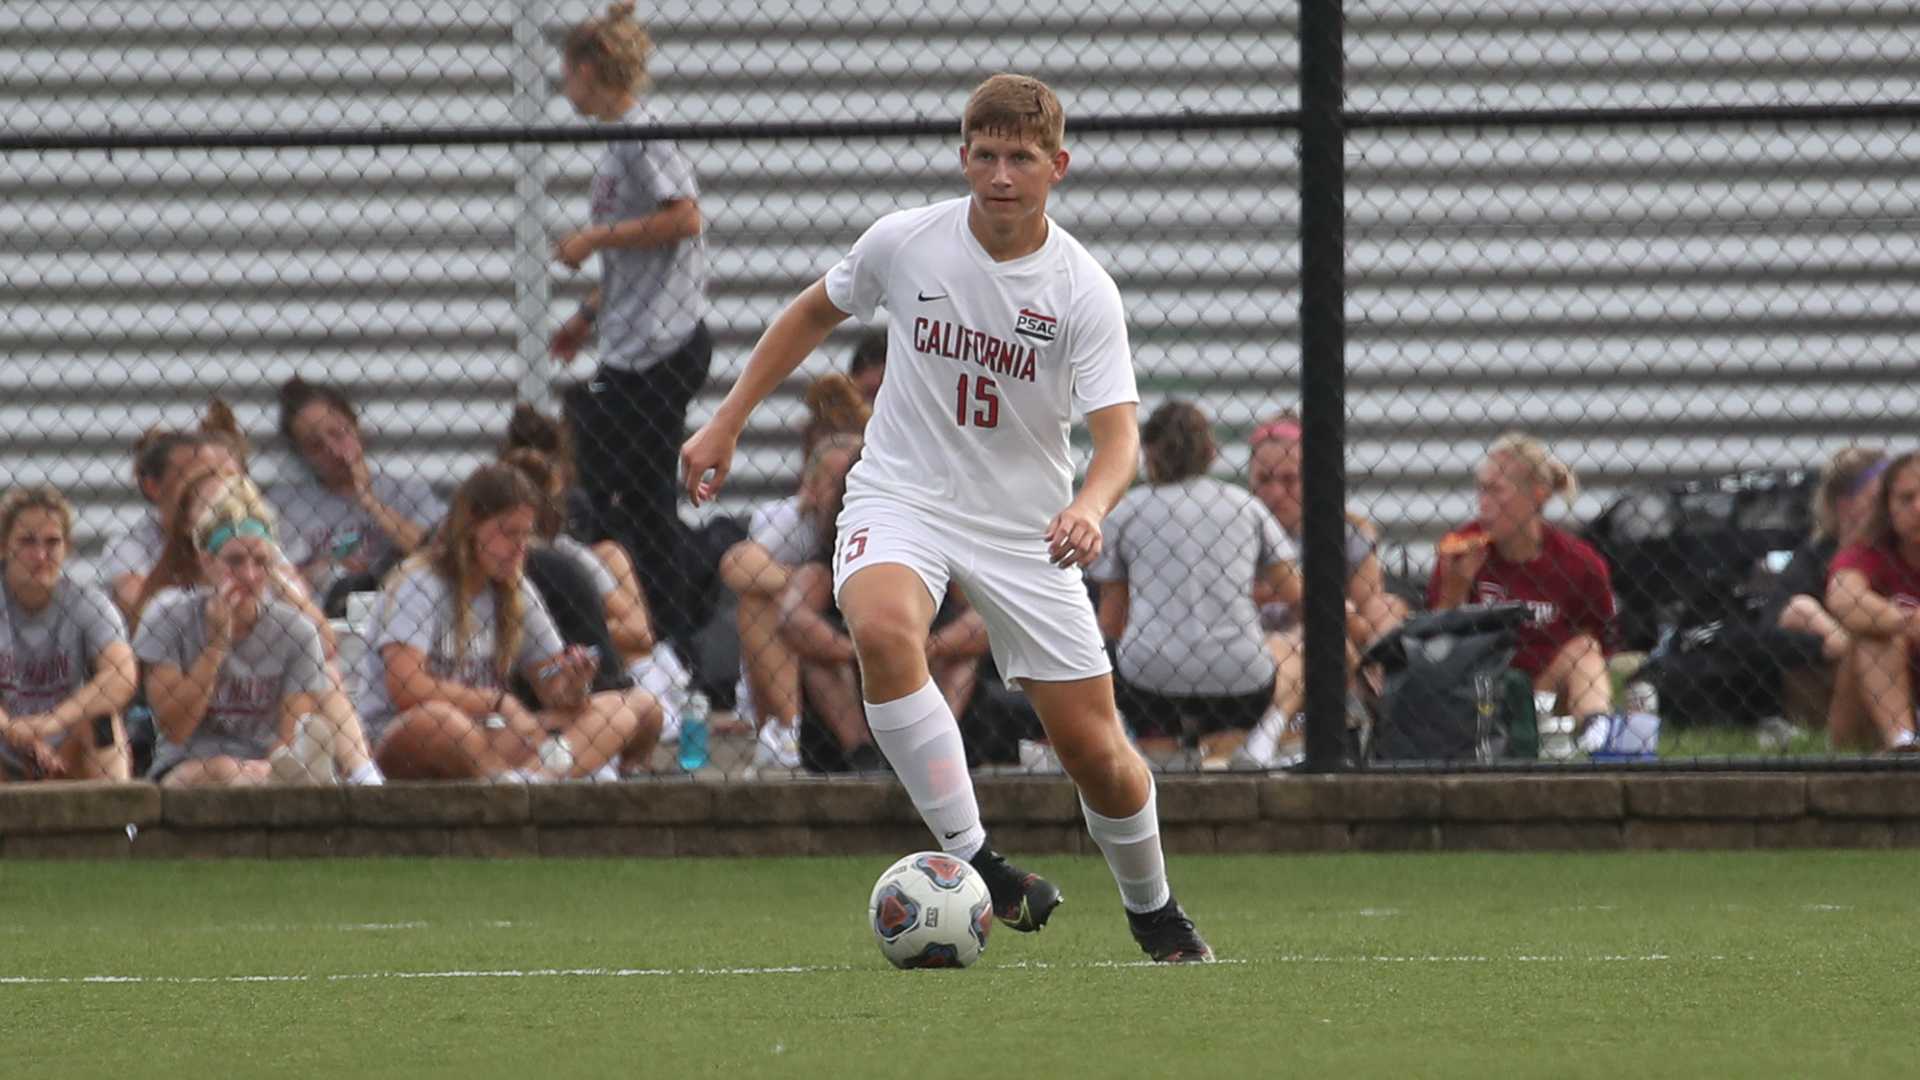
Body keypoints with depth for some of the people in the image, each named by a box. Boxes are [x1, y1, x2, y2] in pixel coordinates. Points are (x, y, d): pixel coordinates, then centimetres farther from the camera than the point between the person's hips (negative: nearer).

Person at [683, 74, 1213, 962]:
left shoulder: (1083, 291, -13)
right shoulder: (903, 242, -8)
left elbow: (1118, 434, -20)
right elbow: (816, 312, 12)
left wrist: (1091, 506, -42)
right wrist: (727, 421, 10)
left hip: (1025, 523, 0)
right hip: (901, 496, 0)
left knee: (1095, 752, 1)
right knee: (883, 628, -36)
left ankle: (1153, 911, 31)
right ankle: (972, 861, -31)